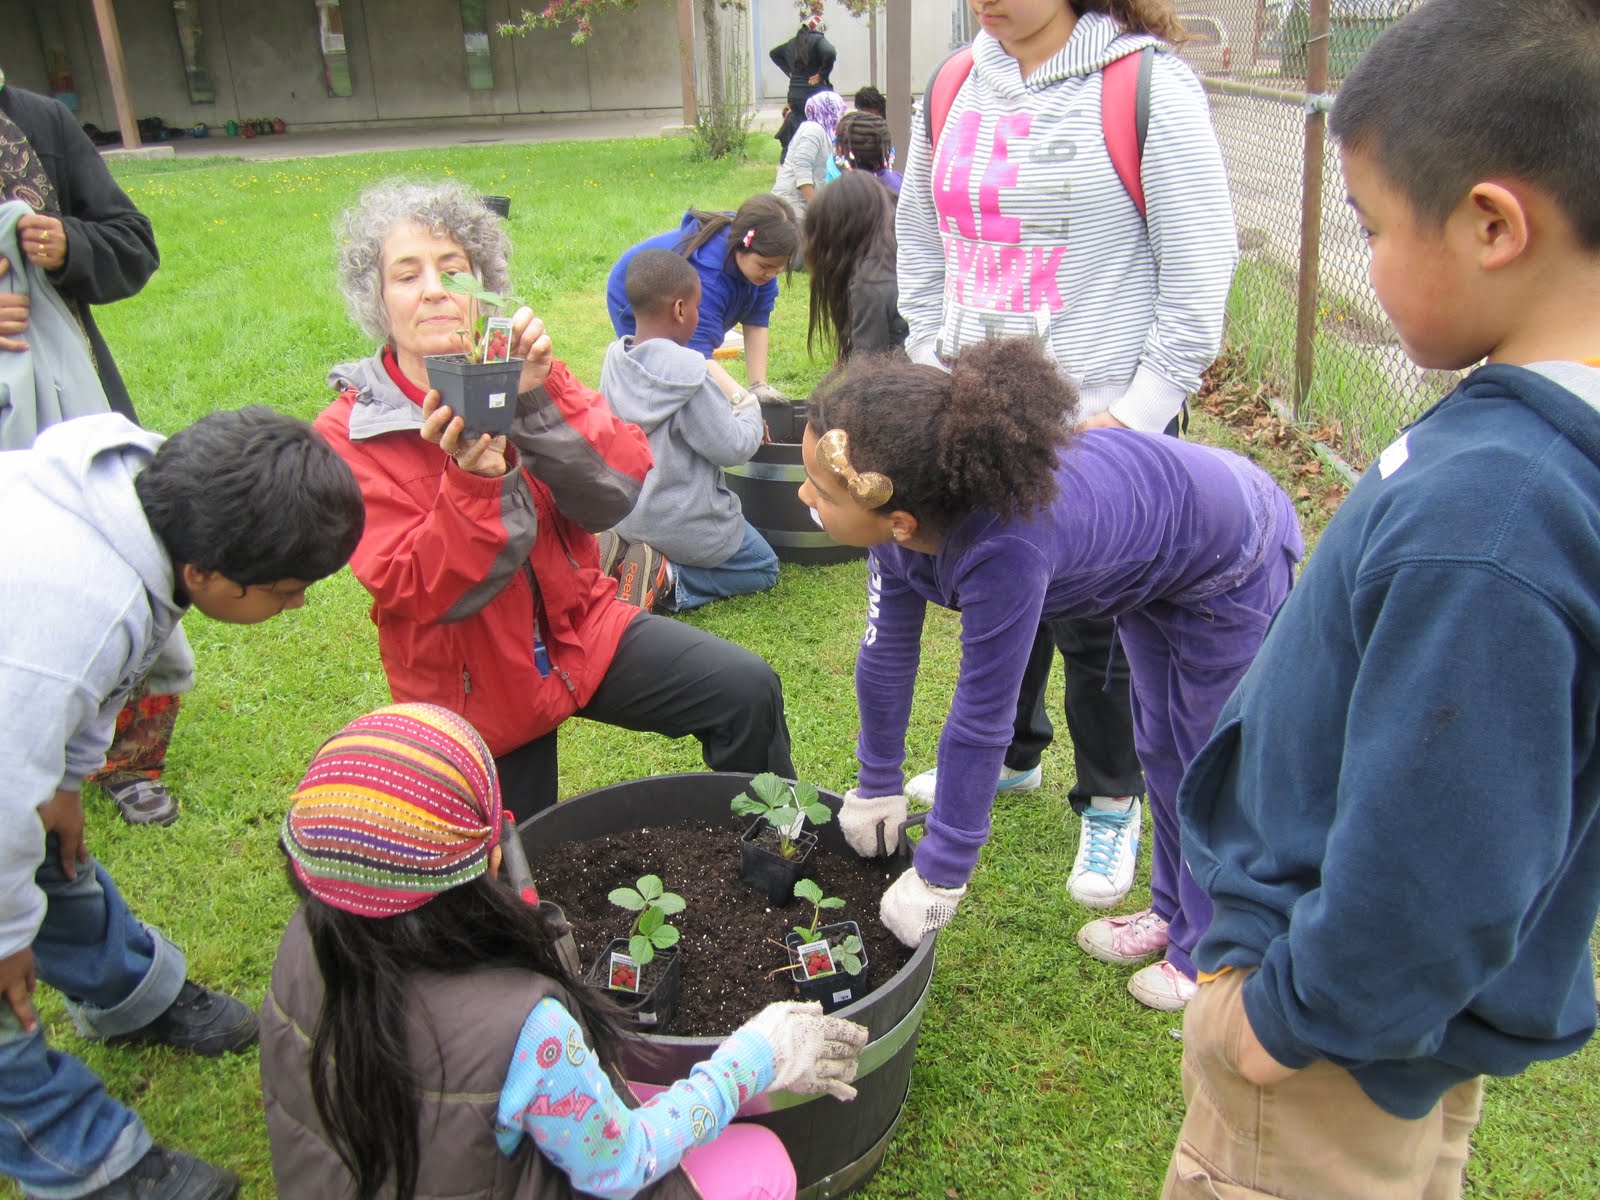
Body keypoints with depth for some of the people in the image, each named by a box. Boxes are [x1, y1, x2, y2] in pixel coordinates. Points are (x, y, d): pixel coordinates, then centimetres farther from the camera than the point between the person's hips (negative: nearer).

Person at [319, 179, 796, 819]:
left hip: (579, 629, 2)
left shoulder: (522, 372, -5)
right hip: (472, 693, -1)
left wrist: (538, 398, -31)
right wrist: (476, 479, -37)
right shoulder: (346, 436, -13)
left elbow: (619, 489, -18)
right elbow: (419, 592, -22)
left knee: (749, 690, -15)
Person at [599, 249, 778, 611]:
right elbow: (733, 448, -20)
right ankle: (671, 584, -7)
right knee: (764, 568, 17)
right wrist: (749, 405, -1)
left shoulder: (616, 360, -3)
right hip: (685, 525, -7)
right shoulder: (689, 372, -25)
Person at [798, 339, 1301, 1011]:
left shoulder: (1005, 550, -47)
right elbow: (887, 653, -10)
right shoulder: (901, 512, -23)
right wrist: (876, 789, 2)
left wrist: (937, 880, -25)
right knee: (1159, 753, 22)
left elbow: (981, 721, -38)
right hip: (1157, 570, 8)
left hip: (1235, 562, -7)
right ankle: (1178, 915, 44)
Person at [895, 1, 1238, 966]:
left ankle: (1112, 801, 28)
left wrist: (1138, 411, -13)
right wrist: (932, 375, 9)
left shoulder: (1149, 85, -10)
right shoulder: (953, 92, 8)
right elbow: (920, 246, 17)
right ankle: (1010, 753, 42)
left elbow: (1200, 268, -10)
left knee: (1092, 626, 5)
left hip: (1101, 426, -5)